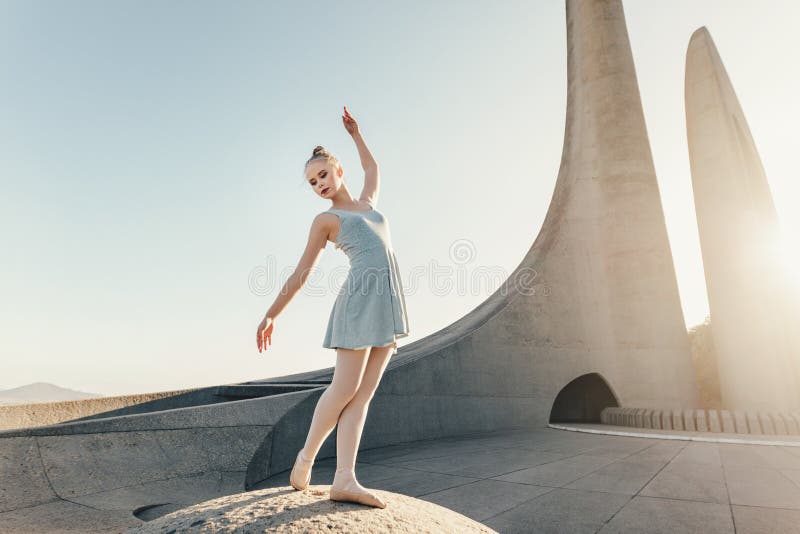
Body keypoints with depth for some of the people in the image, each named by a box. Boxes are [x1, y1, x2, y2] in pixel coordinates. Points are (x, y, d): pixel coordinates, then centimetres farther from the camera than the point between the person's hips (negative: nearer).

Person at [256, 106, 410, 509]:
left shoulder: (367, 203, 24)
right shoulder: (325, 220, 10)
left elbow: (372, 167, 44)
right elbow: (300, 275, 9)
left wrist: (355, 133, 43)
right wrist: (270, 315, 8)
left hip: (390, 302, 5)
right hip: (361, 297, -5)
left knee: (362, 393, -1)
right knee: (345, 389, -6)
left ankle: (344, 479, 0)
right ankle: (305, 458, 16)